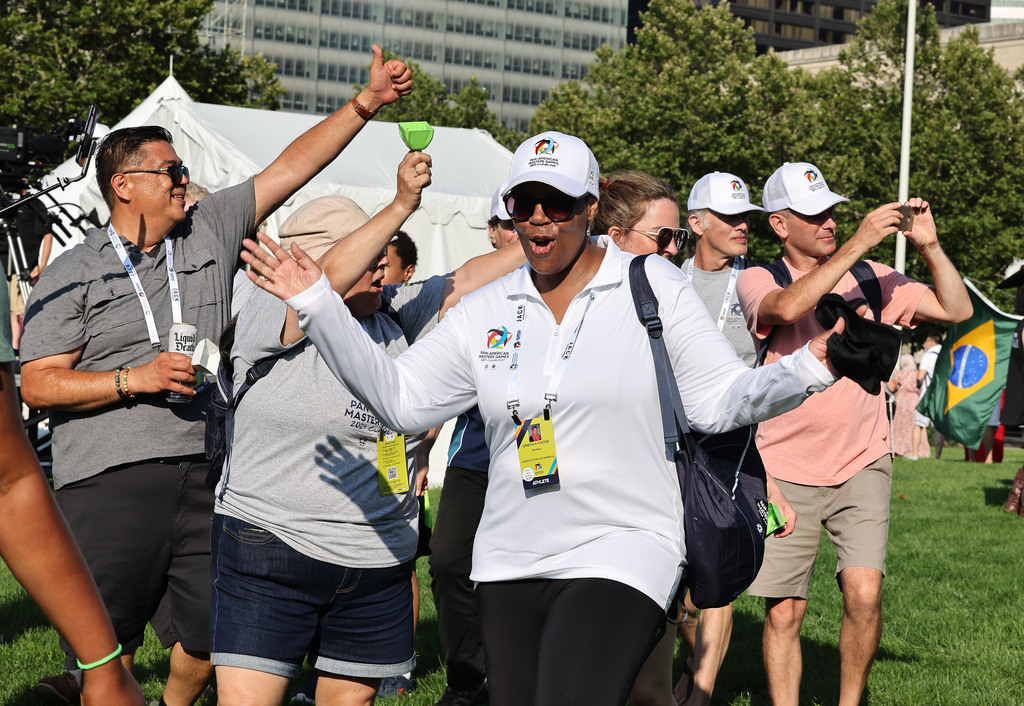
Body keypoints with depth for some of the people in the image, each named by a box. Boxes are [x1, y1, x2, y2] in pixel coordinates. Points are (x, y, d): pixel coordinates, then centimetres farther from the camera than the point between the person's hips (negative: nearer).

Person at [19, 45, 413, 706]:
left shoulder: (212, 230, 14)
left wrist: (366, 102, 6)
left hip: (206, 477, 4)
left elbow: (291, 167, 13)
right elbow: (38, 384, -2)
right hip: (110, 481, -4)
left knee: (212, 639, 5)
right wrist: (136, 379, -12)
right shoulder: (72, 274, 3)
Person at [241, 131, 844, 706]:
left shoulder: (653, 286, -2)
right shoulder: (487, 311, 9)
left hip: (623, 552, -5)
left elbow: (718, 400, -6)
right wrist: (318, 305, 0)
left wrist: (806, 369, -24)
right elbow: (401, 400, 7)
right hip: (509, 563, 5)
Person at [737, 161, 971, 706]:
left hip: (861, 463, 1)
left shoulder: (870, 278, 6)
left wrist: (929, 245, -10)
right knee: (783, 611, 0)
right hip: (786, 471, -1)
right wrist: (857, 243, -28)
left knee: (864, 594, -12)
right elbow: (788, 307, -27)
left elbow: (956, 310, 4)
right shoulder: (757, 281, -3)